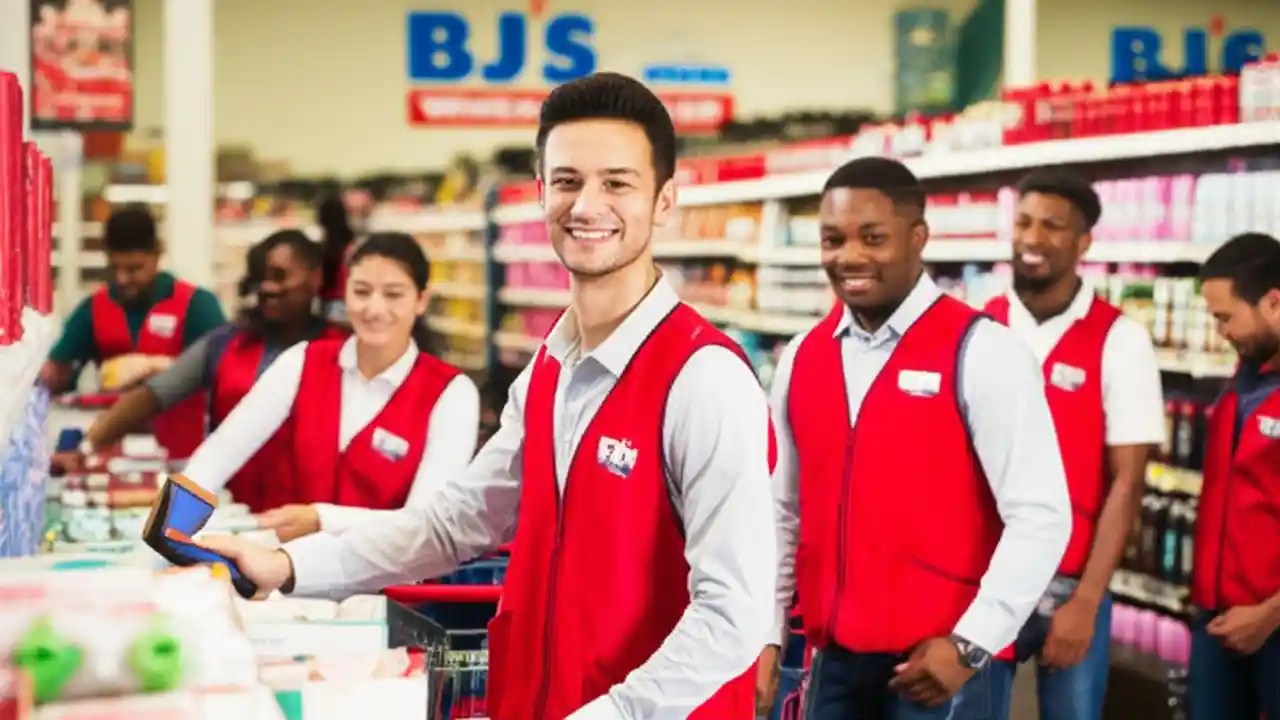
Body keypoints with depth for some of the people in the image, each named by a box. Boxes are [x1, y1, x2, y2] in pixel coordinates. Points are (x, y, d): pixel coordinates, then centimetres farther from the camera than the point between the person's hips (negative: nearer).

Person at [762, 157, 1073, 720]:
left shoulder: (981, 353, -10)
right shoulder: (800, 357, 7)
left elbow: (1040, 516, -13)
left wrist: (970, 645, -16)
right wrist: (764, 633, 9)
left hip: (943, 662, -5)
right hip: (834, 661, 5)